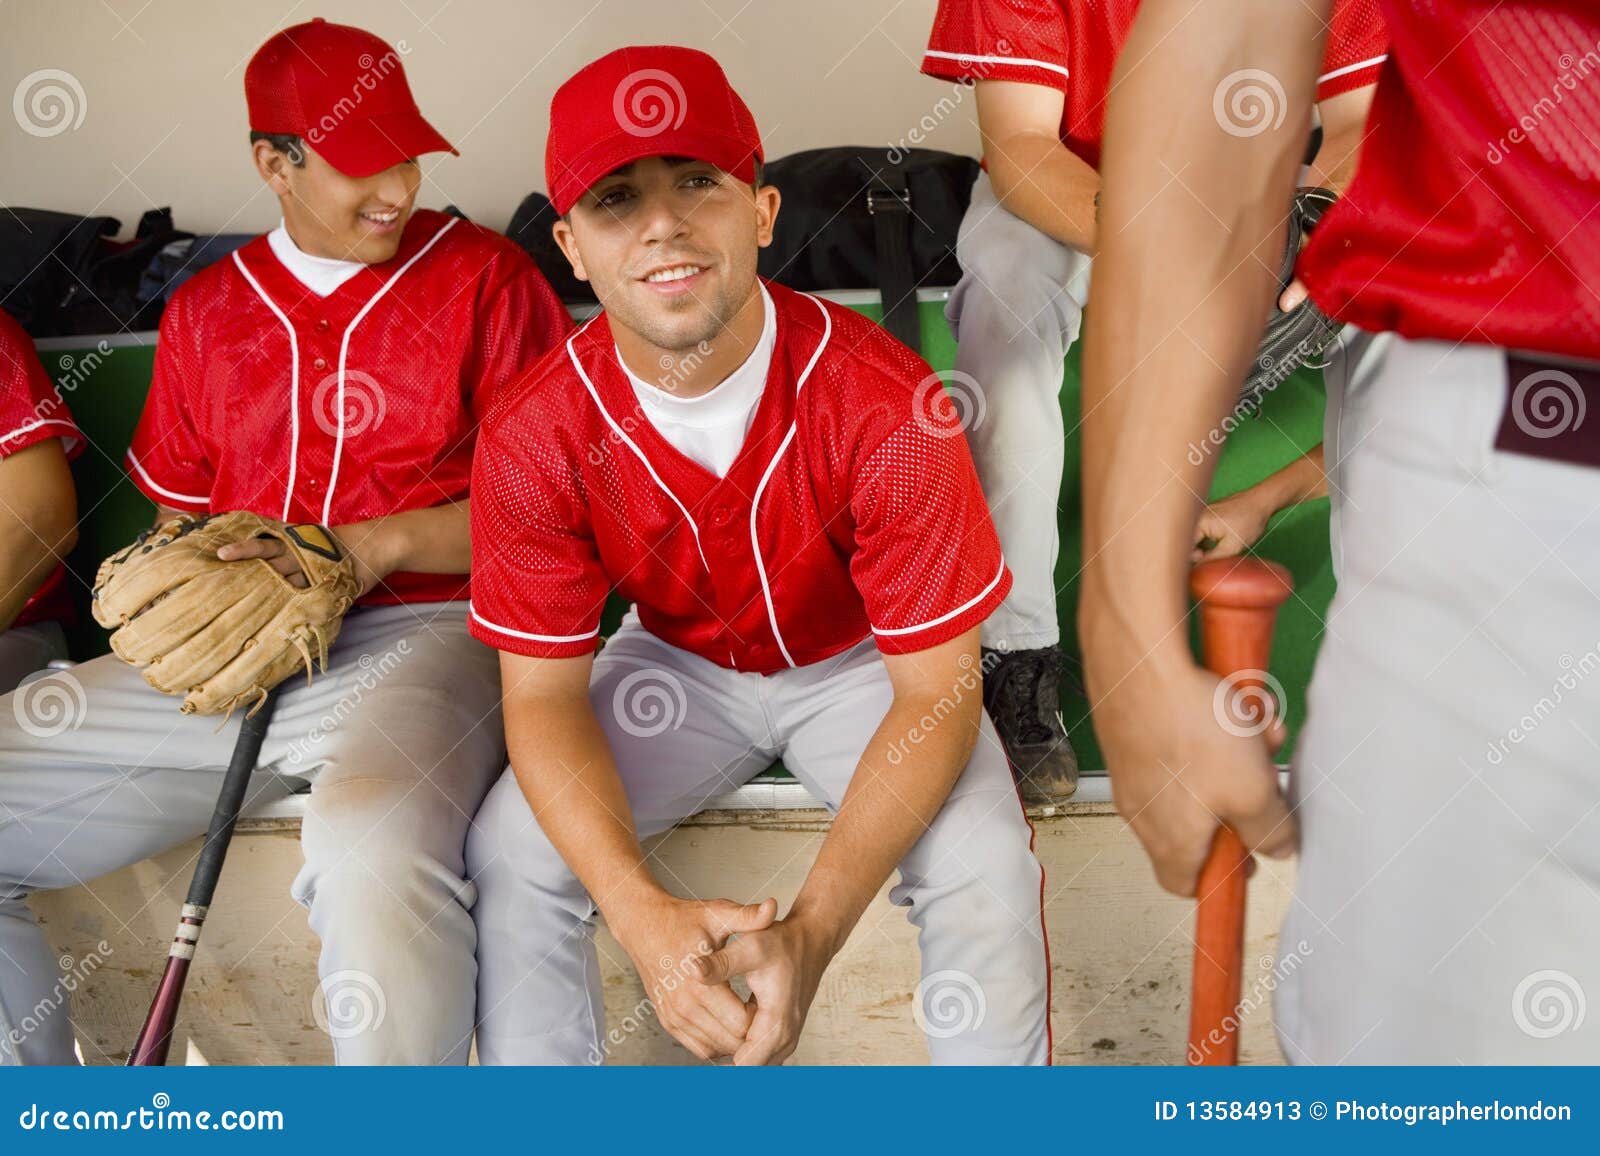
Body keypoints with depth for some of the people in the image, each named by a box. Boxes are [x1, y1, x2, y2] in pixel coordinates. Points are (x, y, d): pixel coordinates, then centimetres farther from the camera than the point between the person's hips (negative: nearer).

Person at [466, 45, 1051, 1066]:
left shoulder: (885, 405, -29)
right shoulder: (534, 437, -22)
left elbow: (938, 688, -25)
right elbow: (543, 692, -17)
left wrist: (812, 930, -38)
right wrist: (644, 912, -35)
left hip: (859, 663, -1)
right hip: (676, 663, 2)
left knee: (986, 864, -26)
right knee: (509, 855, -19)